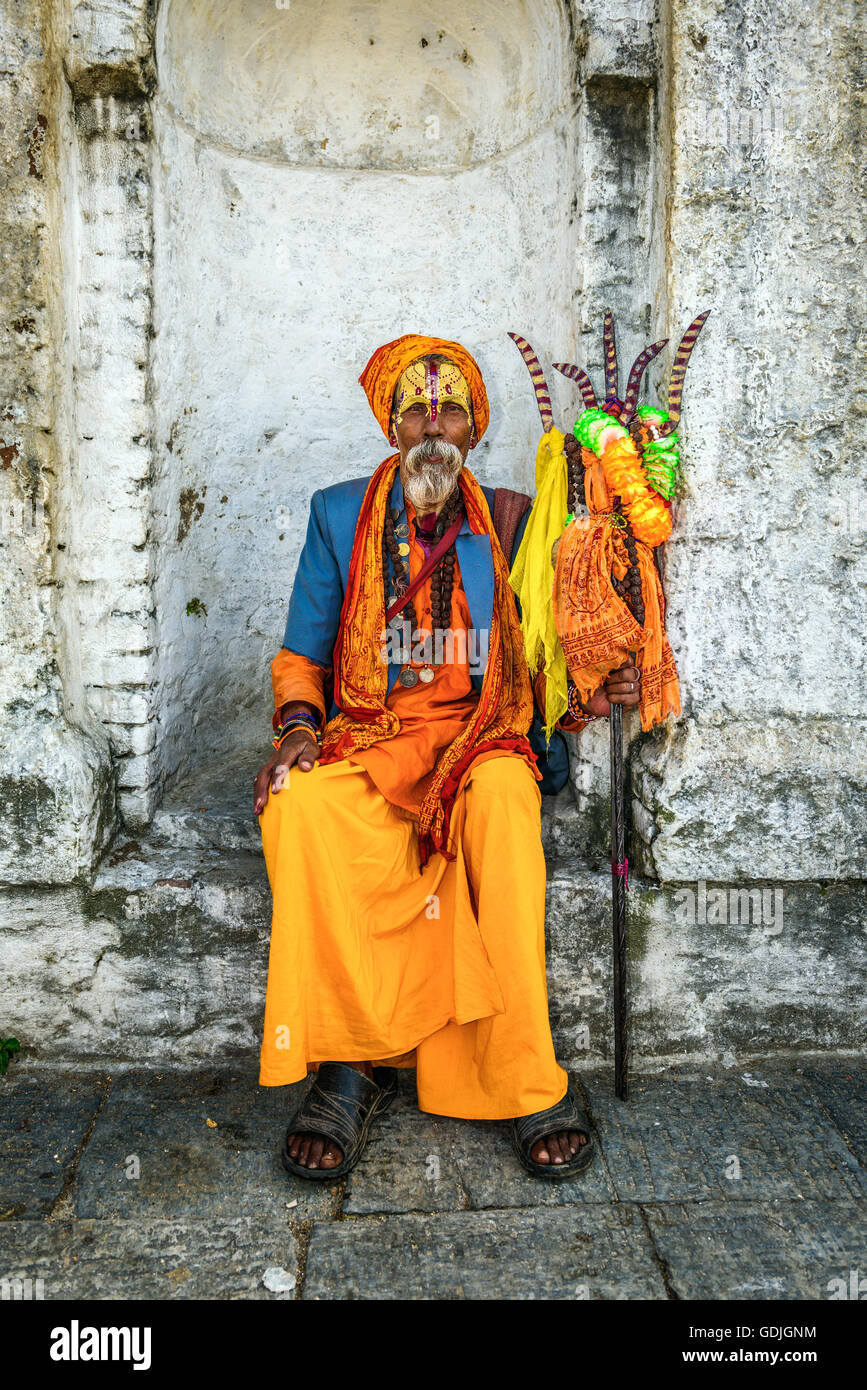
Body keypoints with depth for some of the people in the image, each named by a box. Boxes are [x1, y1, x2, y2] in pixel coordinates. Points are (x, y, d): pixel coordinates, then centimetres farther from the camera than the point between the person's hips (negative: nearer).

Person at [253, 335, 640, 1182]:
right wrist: (299, 725, -8)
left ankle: (529, 1079, -26)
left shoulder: (509, 522, 11)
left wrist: (590, 692, -8)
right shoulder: (339, 514, 11)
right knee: (298, 805, -32)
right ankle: (353, 1062, -19)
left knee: (503, 795, -36)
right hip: (365, 739, 1)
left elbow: (536, 659, 14)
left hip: (478, 740, 0)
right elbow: (301, 654, 12)